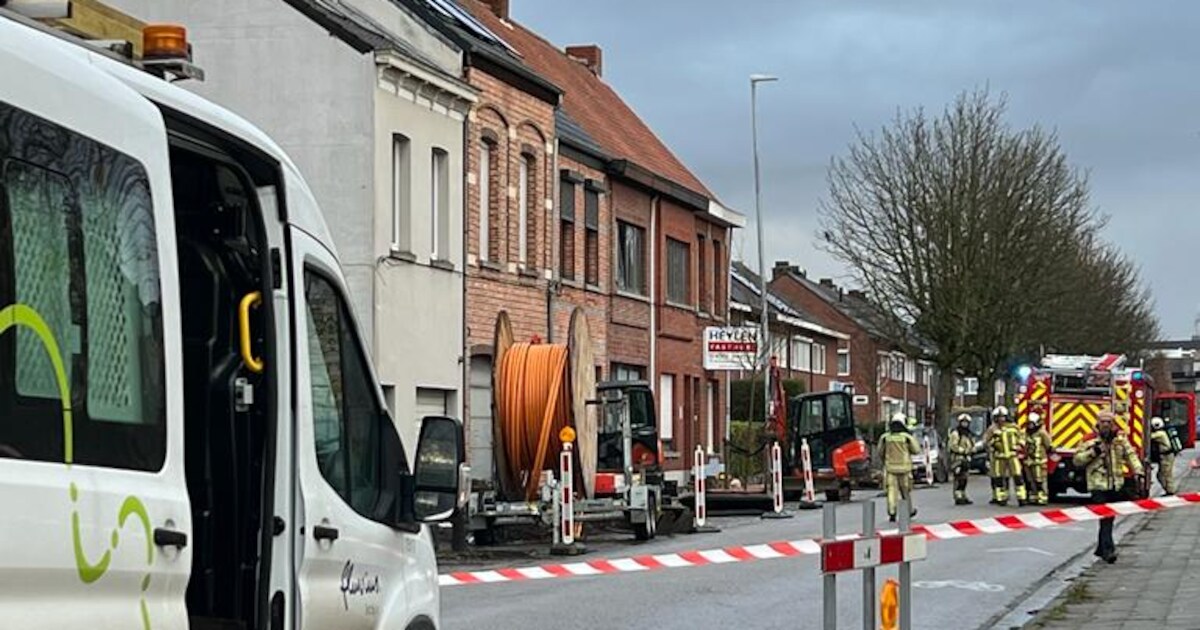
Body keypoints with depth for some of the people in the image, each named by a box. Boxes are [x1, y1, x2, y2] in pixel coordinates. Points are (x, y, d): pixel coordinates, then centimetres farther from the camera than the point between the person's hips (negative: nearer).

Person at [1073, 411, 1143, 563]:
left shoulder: (1121, 440, 7)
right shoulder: (1090, 441, -1)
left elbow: (1131, 456, 2)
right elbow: (1077, 460, 0)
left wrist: (1138, 472, -13)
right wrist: (1093, 452, -15)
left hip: (1115, 486, 4)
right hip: (1098, 485, -4)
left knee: (1109, 518, 13)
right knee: (1105, 518, -13)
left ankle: (1101, 548, 28)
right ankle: (1108, 550, -16)